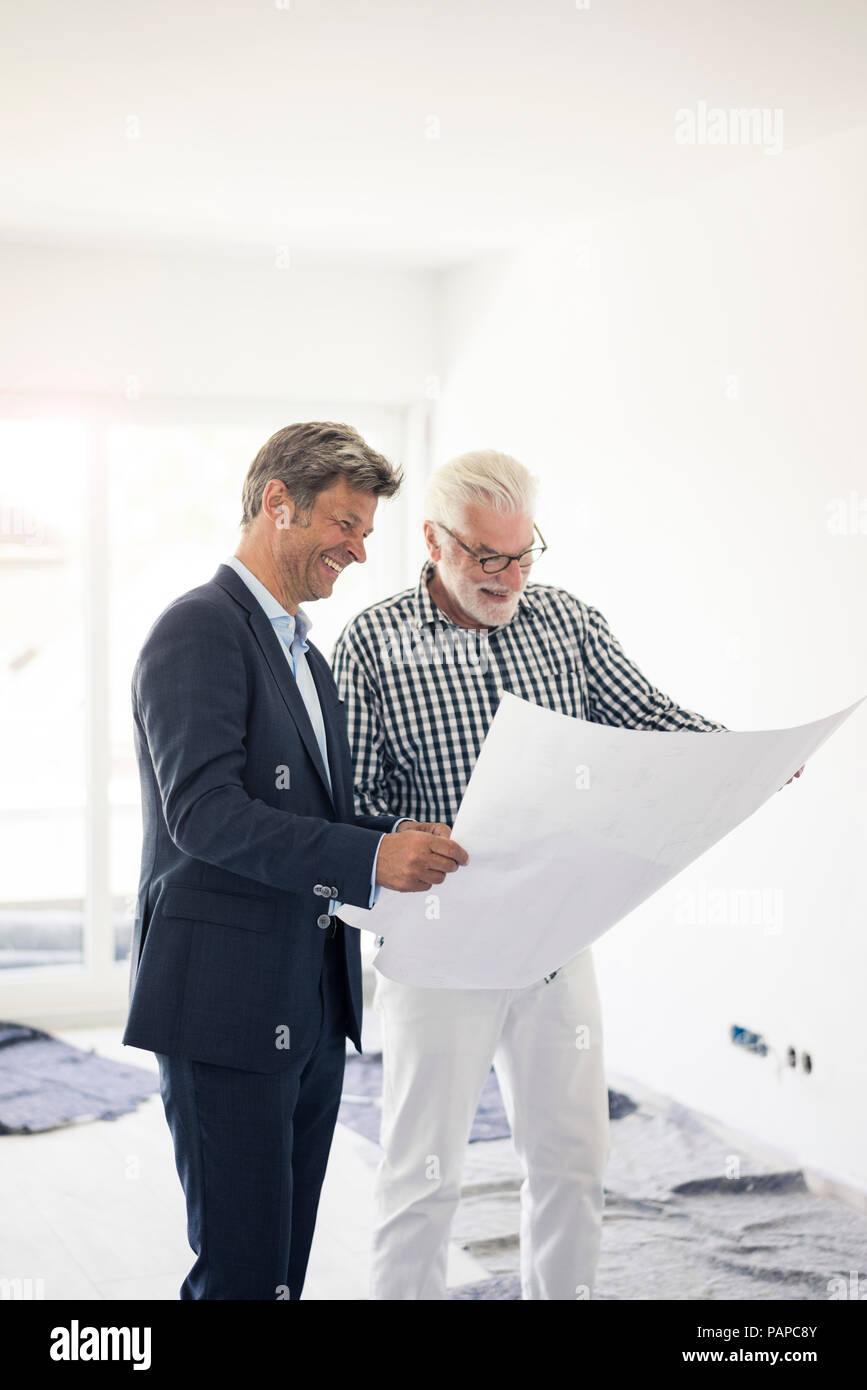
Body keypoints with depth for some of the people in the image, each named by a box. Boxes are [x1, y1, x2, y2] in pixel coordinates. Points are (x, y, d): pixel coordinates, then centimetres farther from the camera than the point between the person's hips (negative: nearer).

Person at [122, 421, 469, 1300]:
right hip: (225, 1000, -9)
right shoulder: (201, 629, -11)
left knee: (284, 1260, 14)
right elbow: (203, 812, -22)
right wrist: (368, 857, -29)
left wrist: (404, 836, 2)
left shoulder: (305, 655, 20)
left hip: (312, 1007, 9)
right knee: (243, 1270, -4)